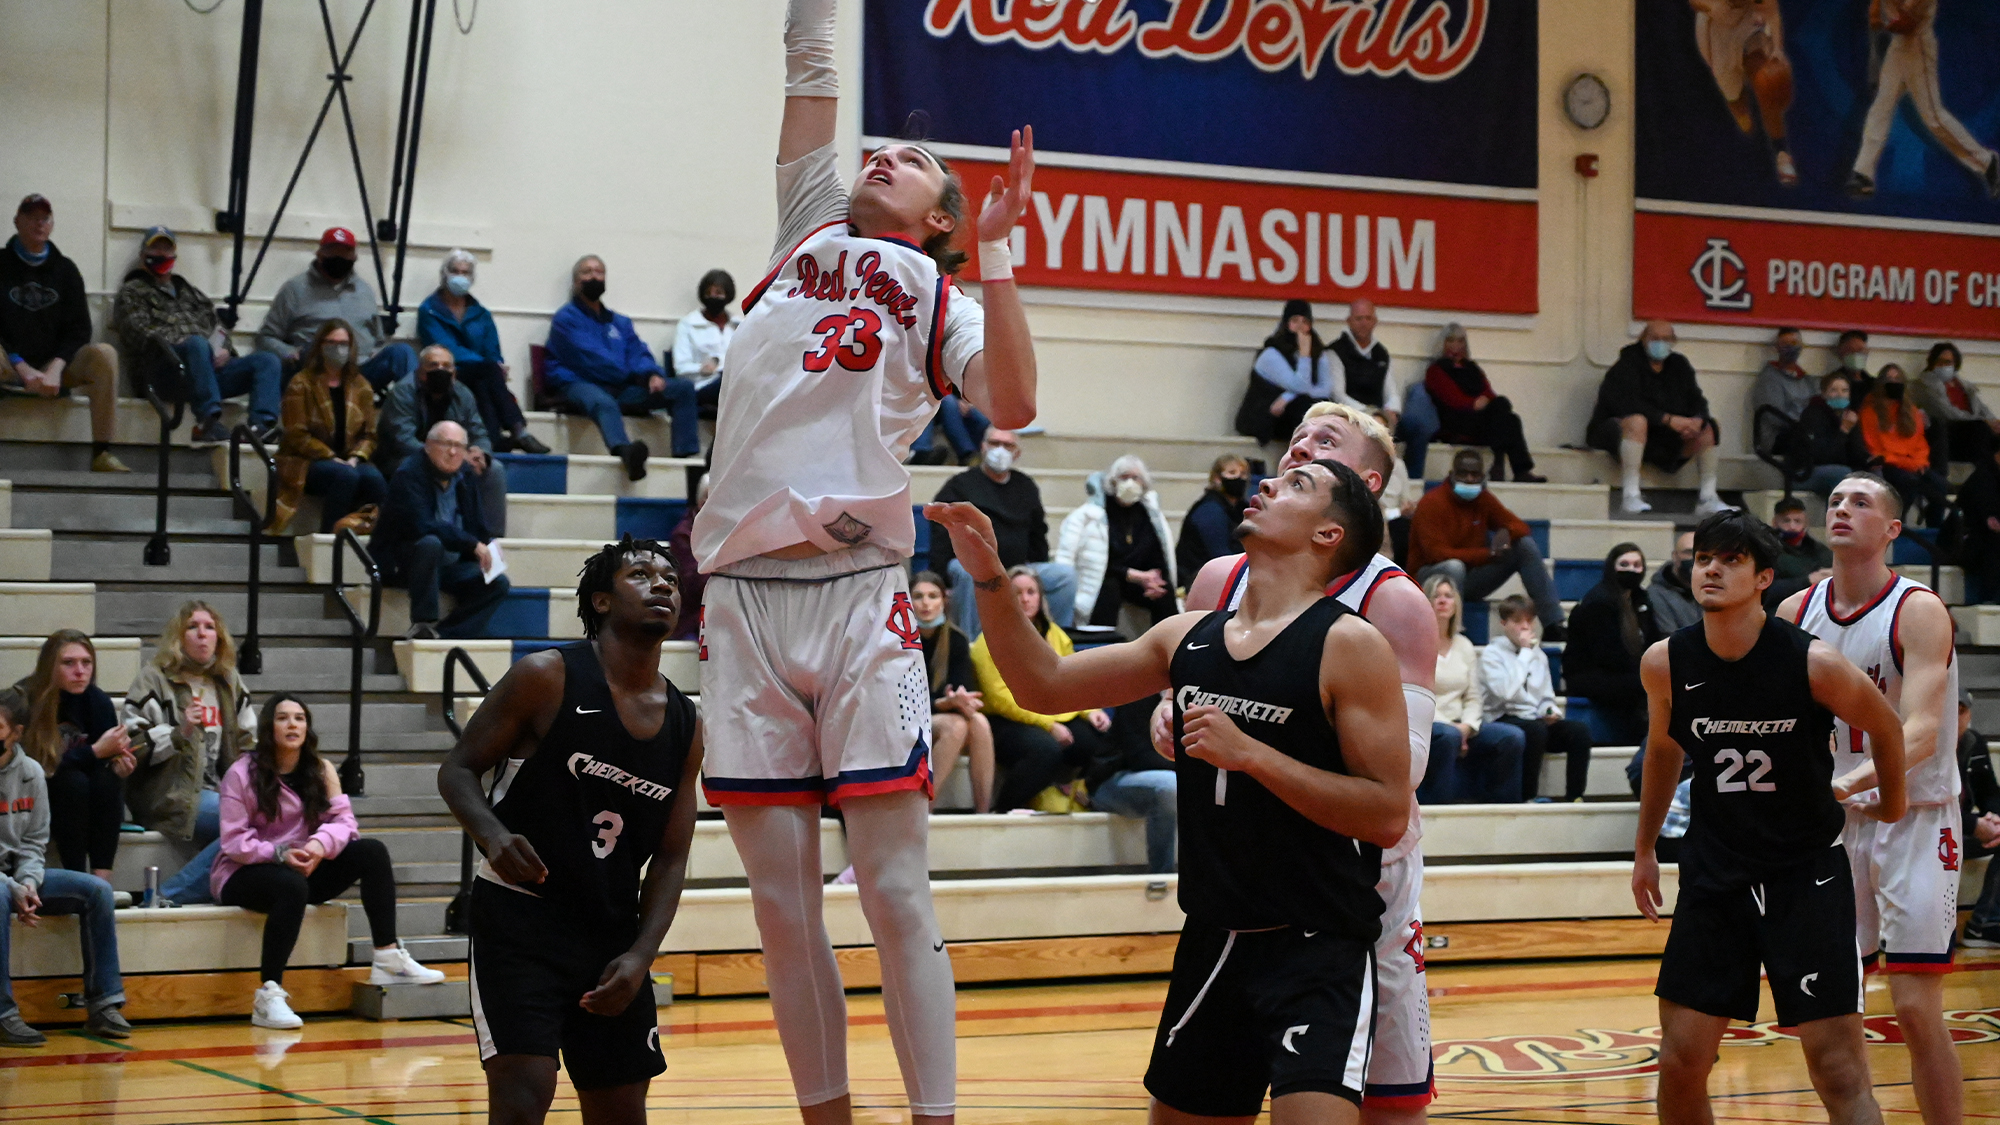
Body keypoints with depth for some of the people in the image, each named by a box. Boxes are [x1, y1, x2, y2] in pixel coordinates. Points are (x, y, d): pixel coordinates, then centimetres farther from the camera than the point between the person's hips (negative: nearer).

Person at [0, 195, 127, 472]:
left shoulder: (65, 270, 11)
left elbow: (78, 331, 4)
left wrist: (55, 368, -15)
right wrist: (23, 369, -19)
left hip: (55, 367, 2)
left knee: (104, 354, -25)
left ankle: (102, 453, -29)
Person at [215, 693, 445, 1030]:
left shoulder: (321, 770, 6)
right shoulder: (242, 774, -8)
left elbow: (343, 820, -6)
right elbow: (234, 841, -14)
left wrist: (320, 844, -29)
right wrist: (279, 853, -31)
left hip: (302, 868, 6)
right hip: (242, 875, -5)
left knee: (372, 852, -14)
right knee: (292, 885, -39)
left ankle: (388, 958, -17)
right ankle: (268, 997, -40)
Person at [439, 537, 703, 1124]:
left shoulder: (685, 724, 6)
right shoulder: (547, 678, -10)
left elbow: (670, 859, 9)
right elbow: (458, 769, -4)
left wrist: (640, 956, -5)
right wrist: (493, 838, -25)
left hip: (614, 934, 6)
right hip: (520, 920, -6)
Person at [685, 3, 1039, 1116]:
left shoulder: (941, 303, 12)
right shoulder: (811, 235, 21)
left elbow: (1012, 407, -7)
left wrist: (995, 248, -7)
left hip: (859, 600, -3)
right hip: (743, 599, 3)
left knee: (896, 892, -6)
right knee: (783, 900, 5)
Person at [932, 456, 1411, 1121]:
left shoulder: (1349, 645, -10)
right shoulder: (1190, 638, 9)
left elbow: (1389, 815, -16)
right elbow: (1044, 684, 15)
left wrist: (1249, 754, -21)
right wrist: (990, 578, 2)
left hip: (1318, 946, -6)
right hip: (1212, 941, 6)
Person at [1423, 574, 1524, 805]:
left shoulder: (1464, 646, 17)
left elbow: (1474, 698, 13)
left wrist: (1466, 726, -9)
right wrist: (1450, 726, -18)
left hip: (1460, 727, 6)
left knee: (1514, 737, -18)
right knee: (1448, 737, -41)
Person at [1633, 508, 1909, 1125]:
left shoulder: (1813, 662, -17)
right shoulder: (1665, 663, -7)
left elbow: (1885, 726, 3)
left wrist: (1891, 805, 17)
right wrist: (1645, 848, 22)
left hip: (1807, 872, -3)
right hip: (1713, 872, 3)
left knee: (1839, 1071, -7)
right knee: (1680, 1063, 1)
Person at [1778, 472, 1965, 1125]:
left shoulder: (1918, 612, -14)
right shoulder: (1795, 614, 2)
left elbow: (1921, 730, -26)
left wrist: (1853, 779, -42)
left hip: (1915, 820, -5)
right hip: (1834, 822, 5)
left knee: (1916, 1008, -9)